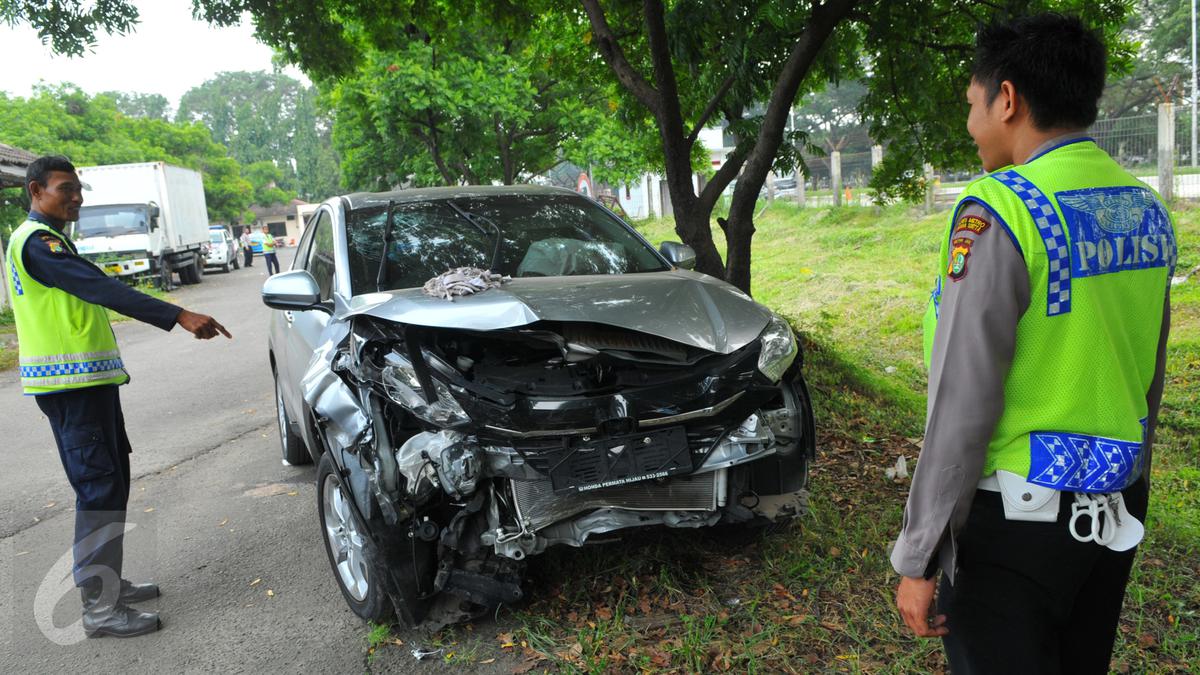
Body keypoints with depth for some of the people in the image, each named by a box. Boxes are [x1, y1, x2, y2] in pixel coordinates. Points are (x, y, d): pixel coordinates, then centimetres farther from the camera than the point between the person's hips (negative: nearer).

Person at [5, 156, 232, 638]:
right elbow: (102, 289, -28)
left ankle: (108, 583, 25)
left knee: (111, 481, 15)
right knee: (100, 487, -9)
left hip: (87, 381, 11)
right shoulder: (36, 241, -14)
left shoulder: (46, 240, 20)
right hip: (72, 384, -11)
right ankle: (100, 608, -4)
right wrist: (179, 317, -36)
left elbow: (92, 292, 23)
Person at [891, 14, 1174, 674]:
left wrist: (917, 558, -15)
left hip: (1015, 520, -8)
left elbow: (962, 406, -22)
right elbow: (1149, 376, 13)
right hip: (1117, 514, 8)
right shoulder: (1147, 210, 5)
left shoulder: (999, 211, -19)